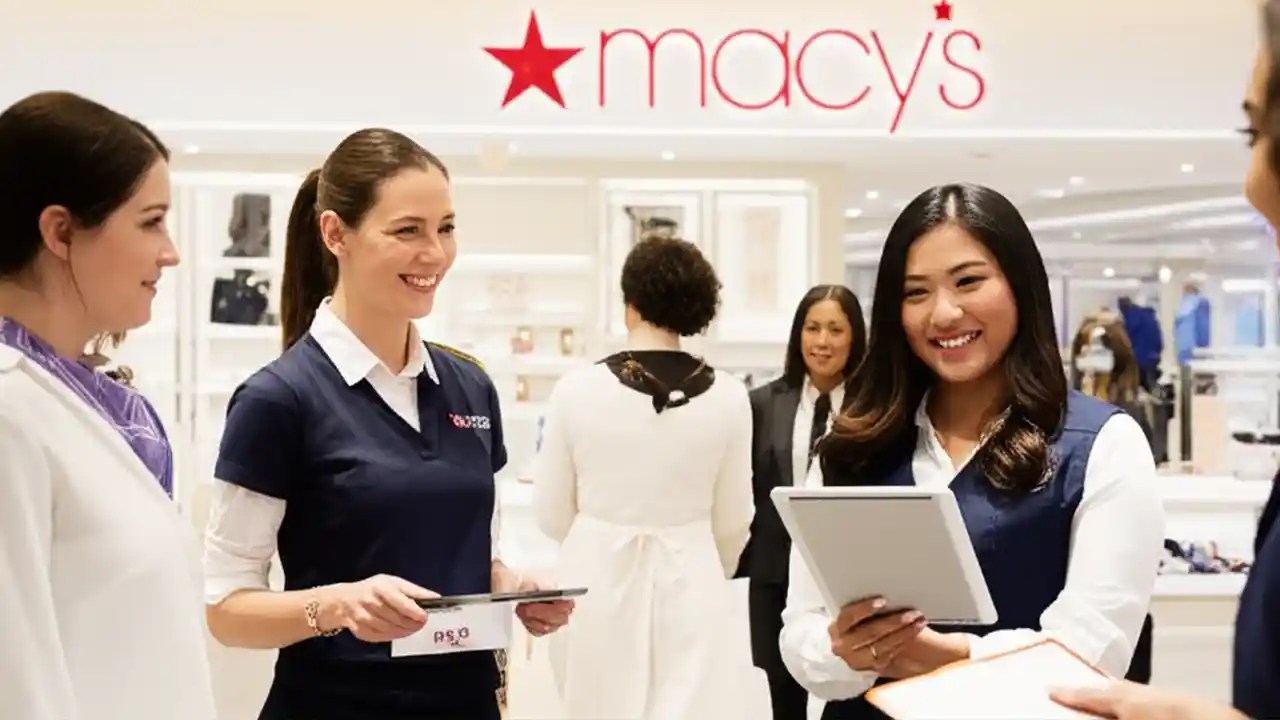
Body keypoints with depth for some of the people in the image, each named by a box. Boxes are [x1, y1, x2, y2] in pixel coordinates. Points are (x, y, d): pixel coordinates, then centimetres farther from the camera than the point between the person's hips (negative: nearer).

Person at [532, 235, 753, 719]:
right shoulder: (728, 398, -7)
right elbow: (732, 522, 4)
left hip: (597, 581, 0)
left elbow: (551, 516, 0)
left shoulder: (576, 389, -9)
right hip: (687, 582, 0)